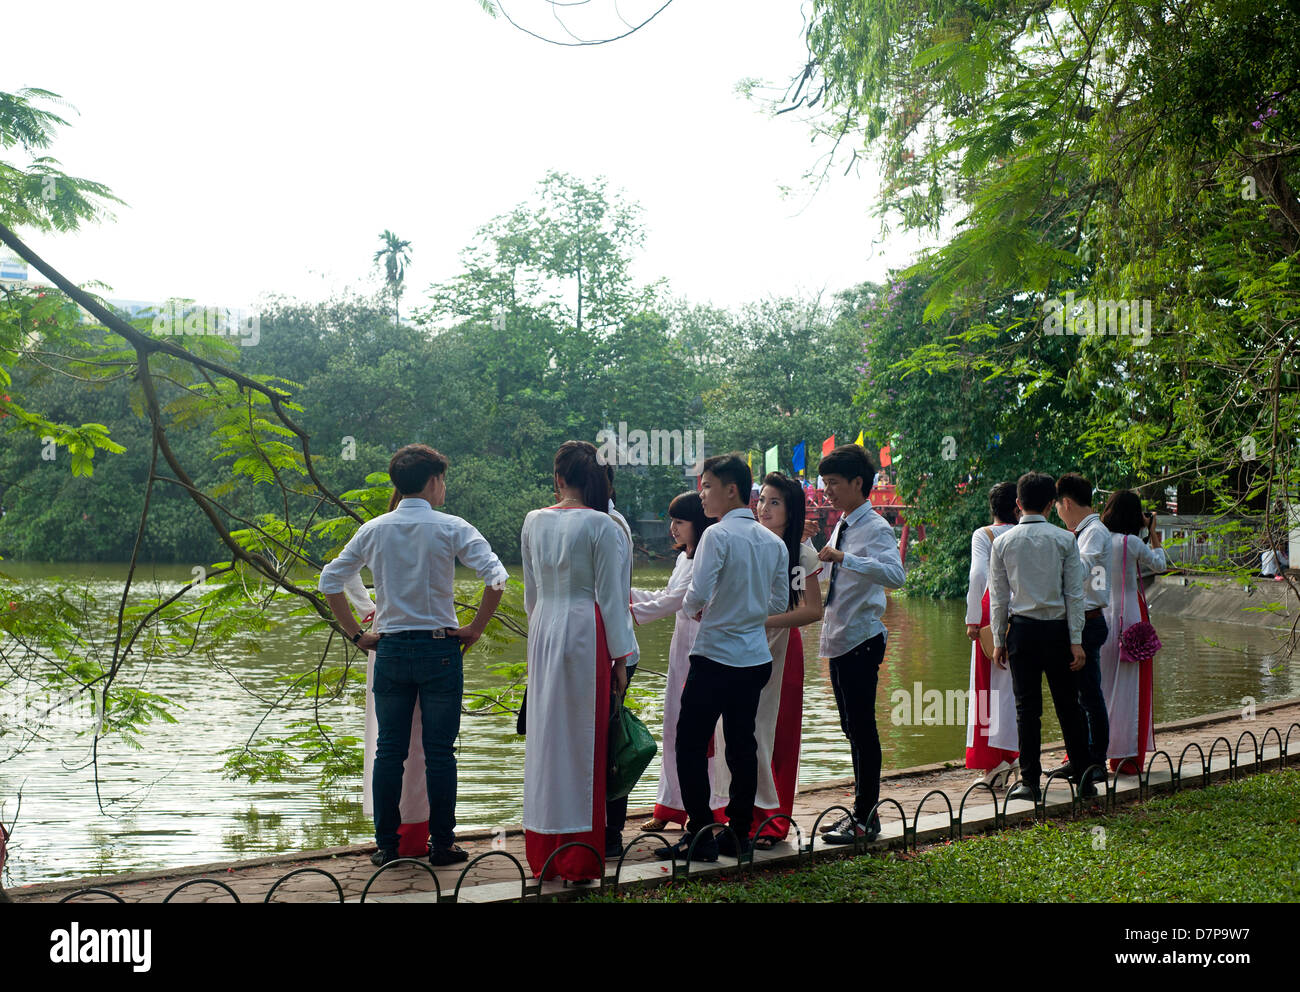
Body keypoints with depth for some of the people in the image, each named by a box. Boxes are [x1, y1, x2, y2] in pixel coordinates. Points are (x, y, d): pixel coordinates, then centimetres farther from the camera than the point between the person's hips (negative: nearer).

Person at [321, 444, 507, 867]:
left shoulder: (373, 530, 4)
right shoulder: (451, 528, -6)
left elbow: (329, 582, 6)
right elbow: (496, 578, -16)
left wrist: (357, 634, 10)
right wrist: (475, 628, -5)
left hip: (390, 649, 3)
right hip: (439, 648, -3)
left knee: (389, 751, 9)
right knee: (439, 752, 4)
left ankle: (386, 845, 13)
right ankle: (441, 844, 8)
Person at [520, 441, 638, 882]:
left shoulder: (534, 522, 4)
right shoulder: (600, 525, -11)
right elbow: (610, 596, -9)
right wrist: (621, 658, -3)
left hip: (543, 634, 5)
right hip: (585, 634, -5)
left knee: (545, 735, 11)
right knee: (583, 741, 2)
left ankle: (543, 853, 18)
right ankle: (579, 858, 6)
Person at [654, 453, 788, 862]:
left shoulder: (718, 535, -13)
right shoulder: (774, 542, 8)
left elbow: (696, 595, -19)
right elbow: (778, 603, 14)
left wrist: (694, 606, 2)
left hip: (716, 656, -7)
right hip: (756, 656, 7)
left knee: (691, 743, 2)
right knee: (742, 744, 13)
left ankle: (700, 835, 1)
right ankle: (738, 832, 17)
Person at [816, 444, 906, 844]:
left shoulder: (875, 528, -14)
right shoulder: (842, 526, 14)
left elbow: (895, 575, -33)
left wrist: (842, 558, -37)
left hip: (862, 641, -9)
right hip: (840, 641, 9)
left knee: (862, 729, -4)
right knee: (853, 729, 15)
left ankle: (865, 818, 3)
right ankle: (861, 812, 24)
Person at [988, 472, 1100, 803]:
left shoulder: (1002, 542, 0)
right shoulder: (1064, 539, -2)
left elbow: (998, 597, 2)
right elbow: (1074, 594, -3)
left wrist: (998, 640, 8)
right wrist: (1076, 641, -2)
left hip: (1021, 629, 0)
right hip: (1057, 627, 0)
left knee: (1027, 707, 3)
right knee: (1068, 704, 9)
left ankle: (1030, 781, 3)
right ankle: (1082, 775, 14)